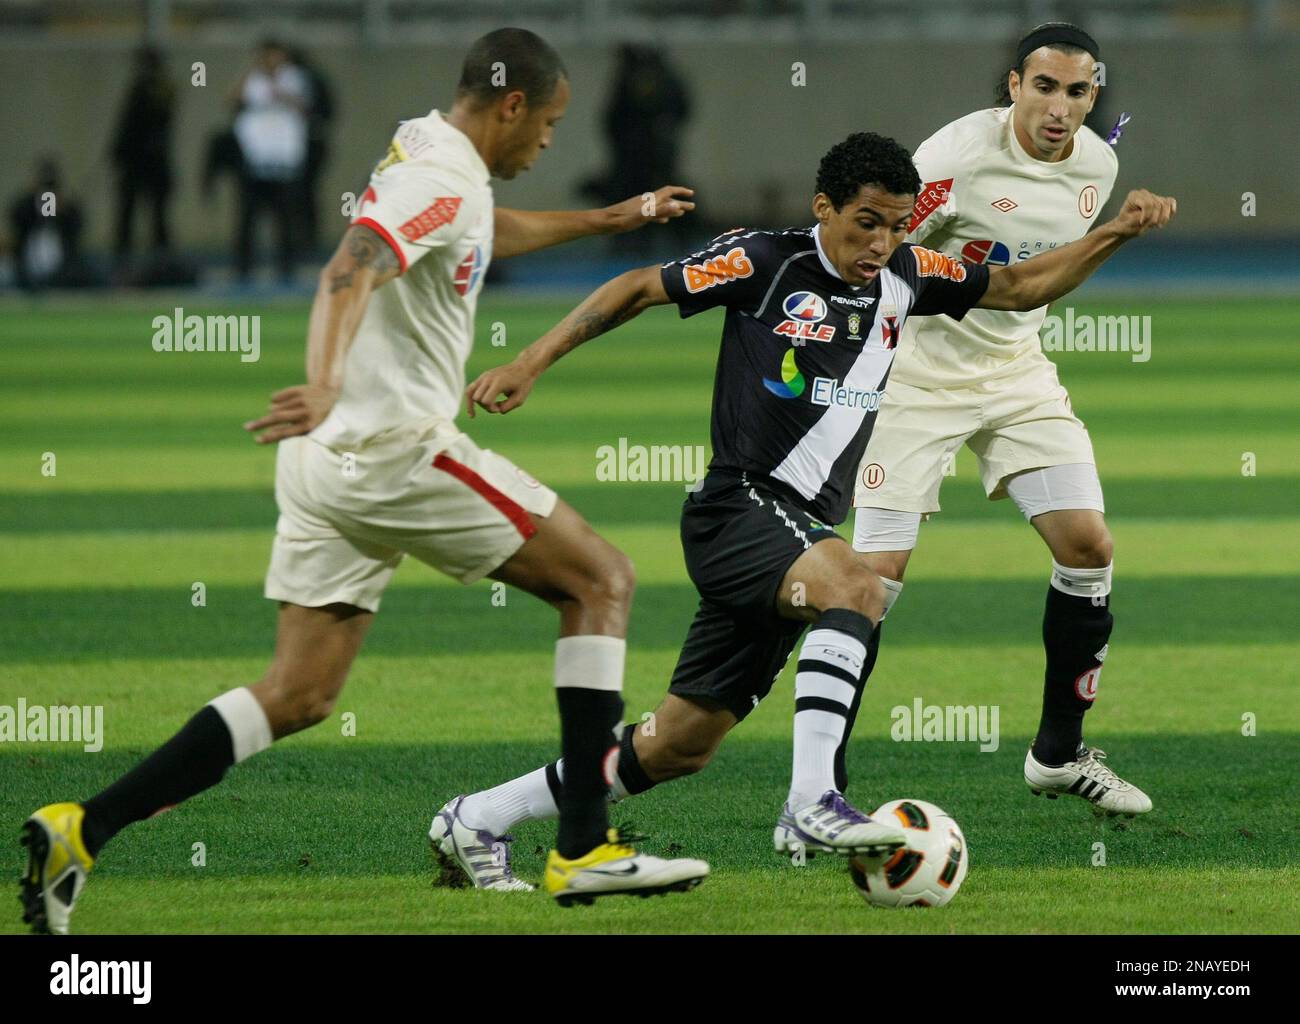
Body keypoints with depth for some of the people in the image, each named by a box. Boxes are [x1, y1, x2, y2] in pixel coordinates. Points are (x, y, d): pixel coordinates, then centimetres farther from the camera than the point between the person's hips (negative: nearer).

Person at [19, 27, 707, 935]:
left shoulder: (427, 156, 18)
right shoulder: (443, 178, -14)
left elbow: (489, 233, 42)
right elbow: (351, 271, -32)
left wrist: (608, 219, 51)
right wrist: (326, 387, -48)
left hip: (330, 456, 10)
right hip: (394, 450, -10)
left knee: (300, 695, 7)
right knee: (601, 579, 2)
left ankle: (80, 831, -3)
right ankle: (584, 850, -4)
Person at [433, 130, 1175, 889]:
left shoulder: (907, 276, 8)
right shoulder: (766, 263, -9)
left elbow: (1019, 288, 18)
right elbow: (641, 288, -3)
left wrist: (1115, 235, 5)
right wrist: (532, 363, -7)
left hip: (800, 534, 7)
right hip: (736, 509, -7)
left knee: (682, 747, 9)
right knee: (855, 585, -36)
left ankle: (480, 819, 21)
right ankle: (813, 804, -43)